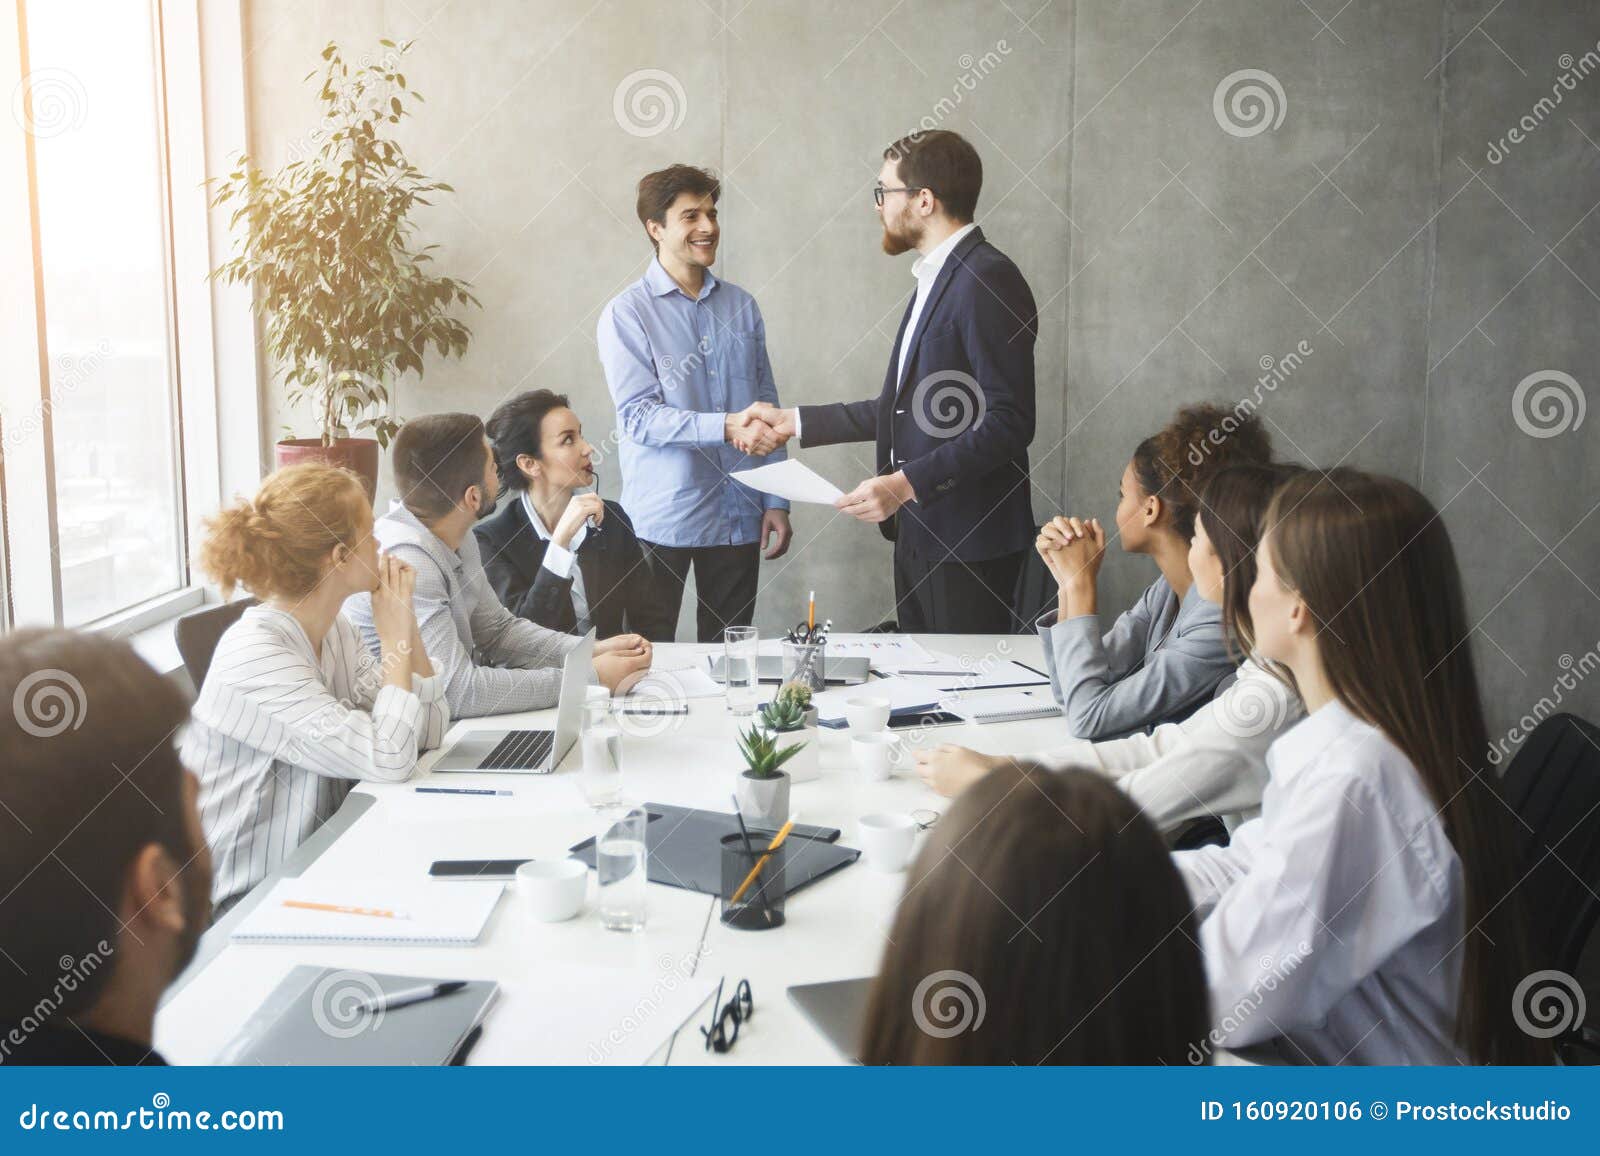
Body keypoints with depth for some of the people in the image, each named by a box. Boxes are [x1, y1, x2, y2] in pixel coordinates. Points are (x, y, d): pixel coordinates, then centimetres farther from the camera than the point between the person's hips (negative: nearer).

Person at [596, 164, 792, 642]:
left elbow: (766, 411, 11)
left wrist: (776, 501, 6)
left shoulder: (742, 306, 9)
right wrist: (727, 427, -25)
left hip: (739, 515, 4)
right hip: (661, 520, -4)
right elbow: (637, 417, -15)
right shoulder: (627, 313, -6)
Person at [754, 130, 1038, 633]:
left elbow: (1009, 423, -20)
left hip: (968, 539, -9)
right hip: (919, 532, 9)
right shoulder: (936, 279, 17)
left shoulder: (988, 280, -15)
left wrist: (907, 483, -25)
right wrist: (797, 422, 19)